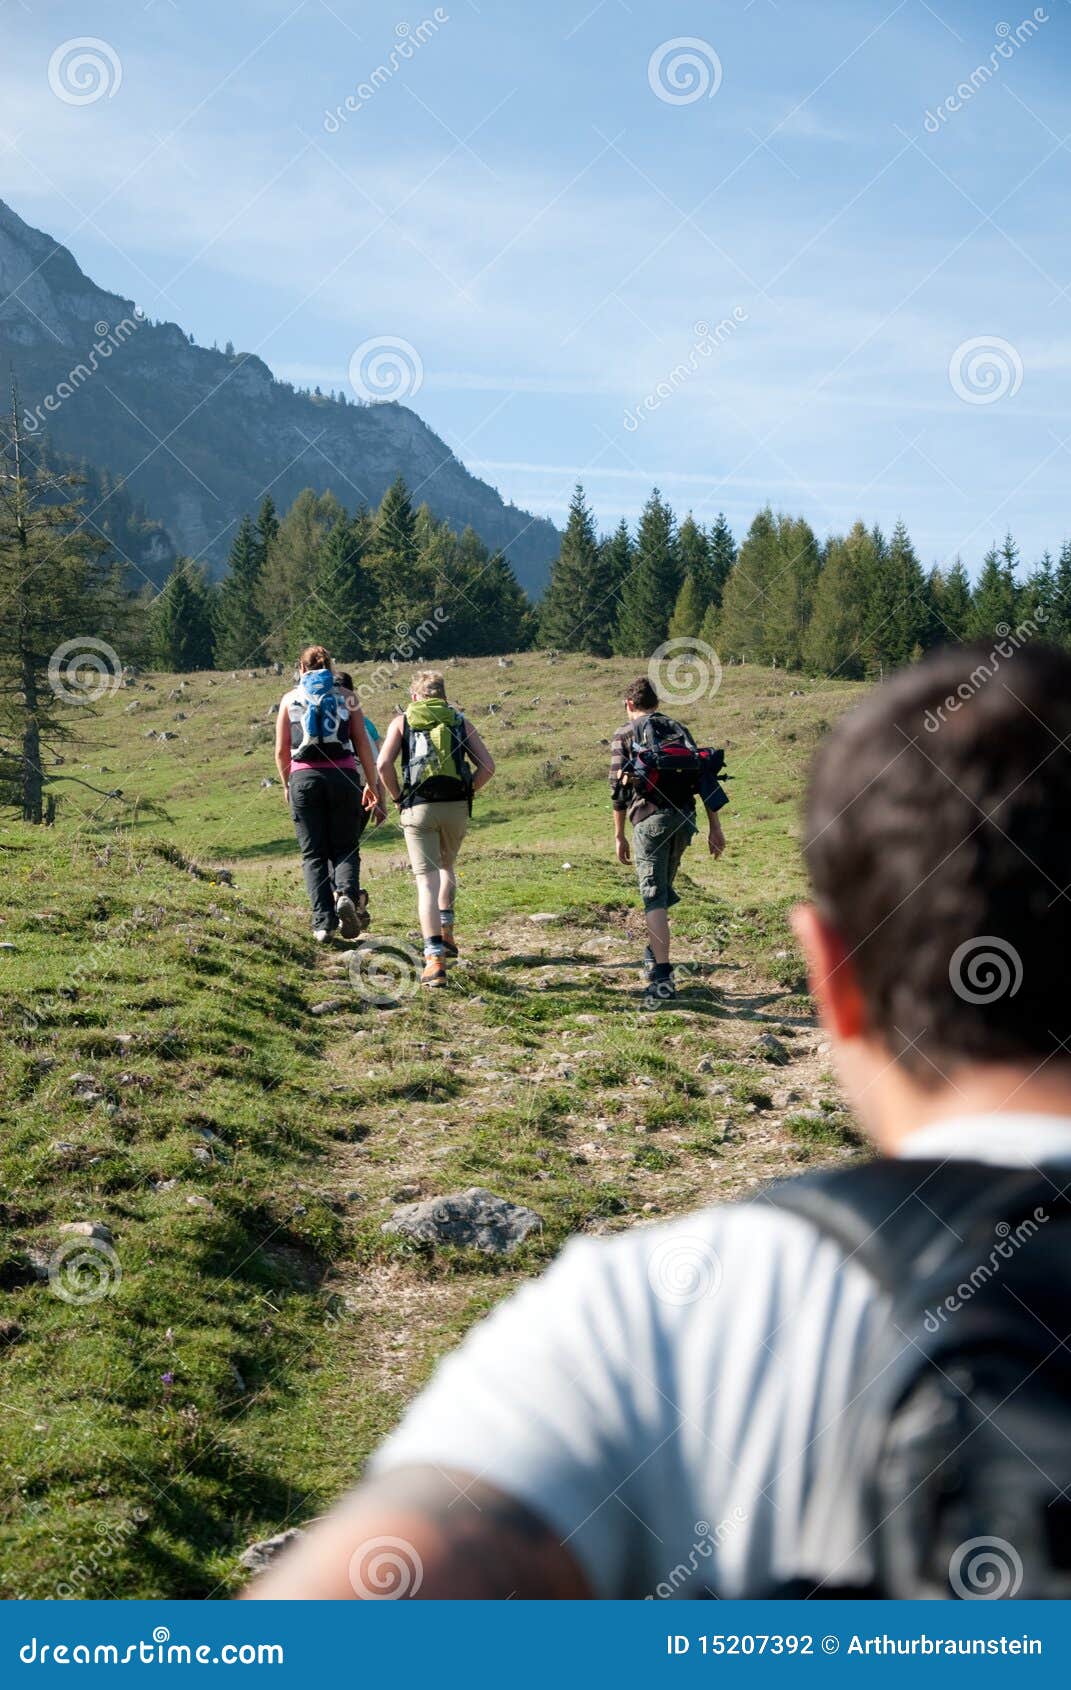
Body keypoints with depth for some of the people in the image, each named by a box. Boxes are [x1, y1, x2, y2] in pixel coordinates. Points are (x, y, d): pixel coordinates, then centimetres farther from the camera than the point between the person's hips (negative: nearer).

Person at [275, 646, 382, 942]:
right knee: (345, 848, 11)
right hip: (343, 777, 0)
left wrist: (287, 785, 20)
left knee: (313, 853, 6)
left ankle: (323, 922, -5)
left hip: (304, 777, 0)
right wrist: (373, 784, 11)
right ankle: (346, 893, -19)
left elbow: (281, 750, 6)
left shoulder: (290, 699, 9)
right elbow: (363, 745, 4)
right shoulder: (345, 697, 9)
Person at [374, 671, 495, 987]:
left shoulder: (402, 721, 7)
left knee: (427, 879, -3)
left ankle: (435, 957, -15)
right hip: (456, 807, 2)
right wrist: (467, 793, 12)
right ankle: (446, 933, 30)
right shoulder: (459, 721, 12)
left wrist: (397, 797, 6)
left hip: (418, 807, -2)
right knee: (447, 867, 29)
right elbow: (487, 765, 2)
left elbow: (383, 764, -7)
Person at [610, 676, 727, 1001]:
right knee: (664, 889, 23)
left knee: (654, 896, -7)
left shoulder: (625, 734, 7)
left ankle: (662, 977, -15)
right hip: (684, 818, 4)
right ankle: (656, 952, 36)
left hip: (650, 818, -4)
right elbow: (705, 776, 11)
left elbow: (618, 787, 1)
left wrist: (619, 836, 6)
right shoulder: (678, 729, 19)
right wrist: (715, 827, 11)